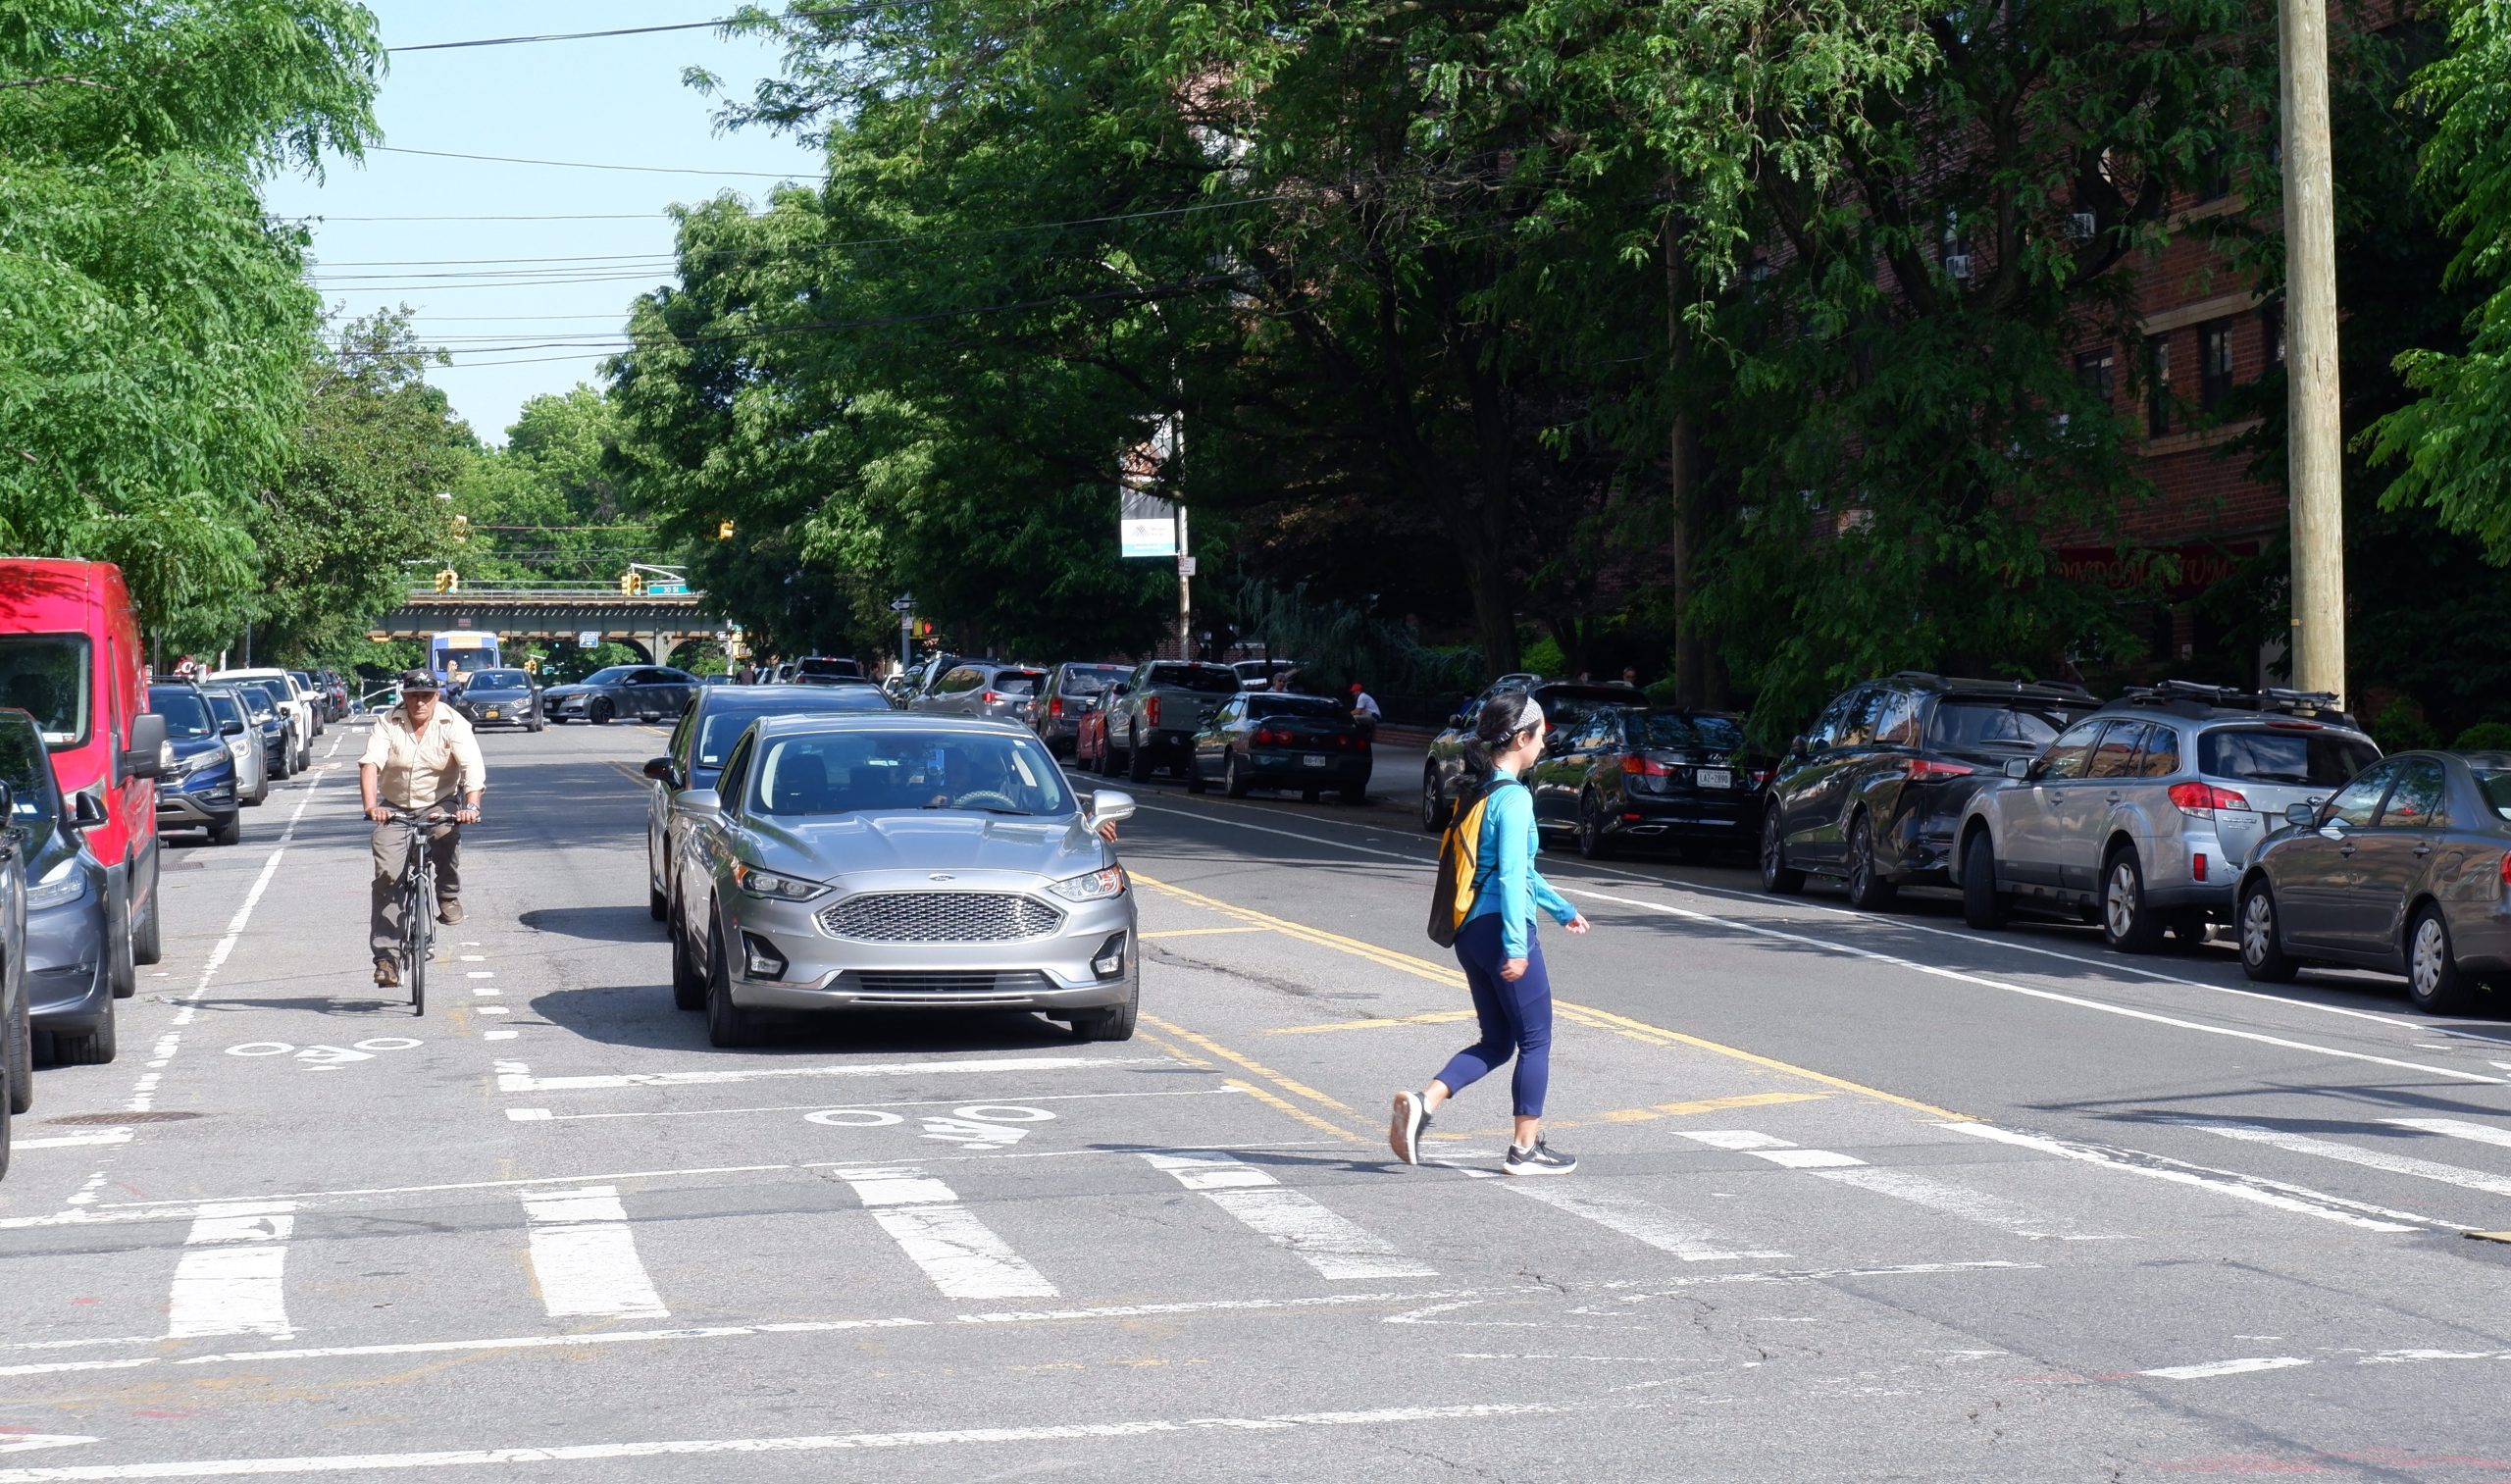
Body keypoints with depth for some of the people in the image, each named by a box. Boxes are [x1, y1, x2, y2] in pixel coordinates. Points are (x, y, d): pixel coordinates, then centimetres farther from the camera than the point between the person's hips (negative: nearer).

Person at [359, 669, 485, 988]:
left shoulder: (453, 725, -12)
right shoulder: (387, 724, -9)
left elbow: (473, 767, -24)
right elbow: (370, 763, -23)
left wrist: (471, 806, -42)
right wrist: (371, 805, -40)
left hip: (439, 804, -1)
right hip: (394, 808, 1)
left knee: (447, 834, -35)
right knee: (386, 879, -10)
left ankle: (449, 896, -8)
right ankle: (386, 956, -6)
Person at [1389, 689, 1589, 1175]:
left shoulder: (1478, 791, 14)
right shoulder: (1514, 798, -14)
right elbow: (1512, 876, -21)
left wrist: (1562, 908, 33)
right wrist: (1515, 946, -23)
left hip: (1470, 931, 9)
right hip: (1499, 931, -9)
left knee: (1496, 1042, 15)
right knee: (1535, 1041, 5)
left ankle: (1423, 1101, -2)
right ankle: (1526, 1149, 10)